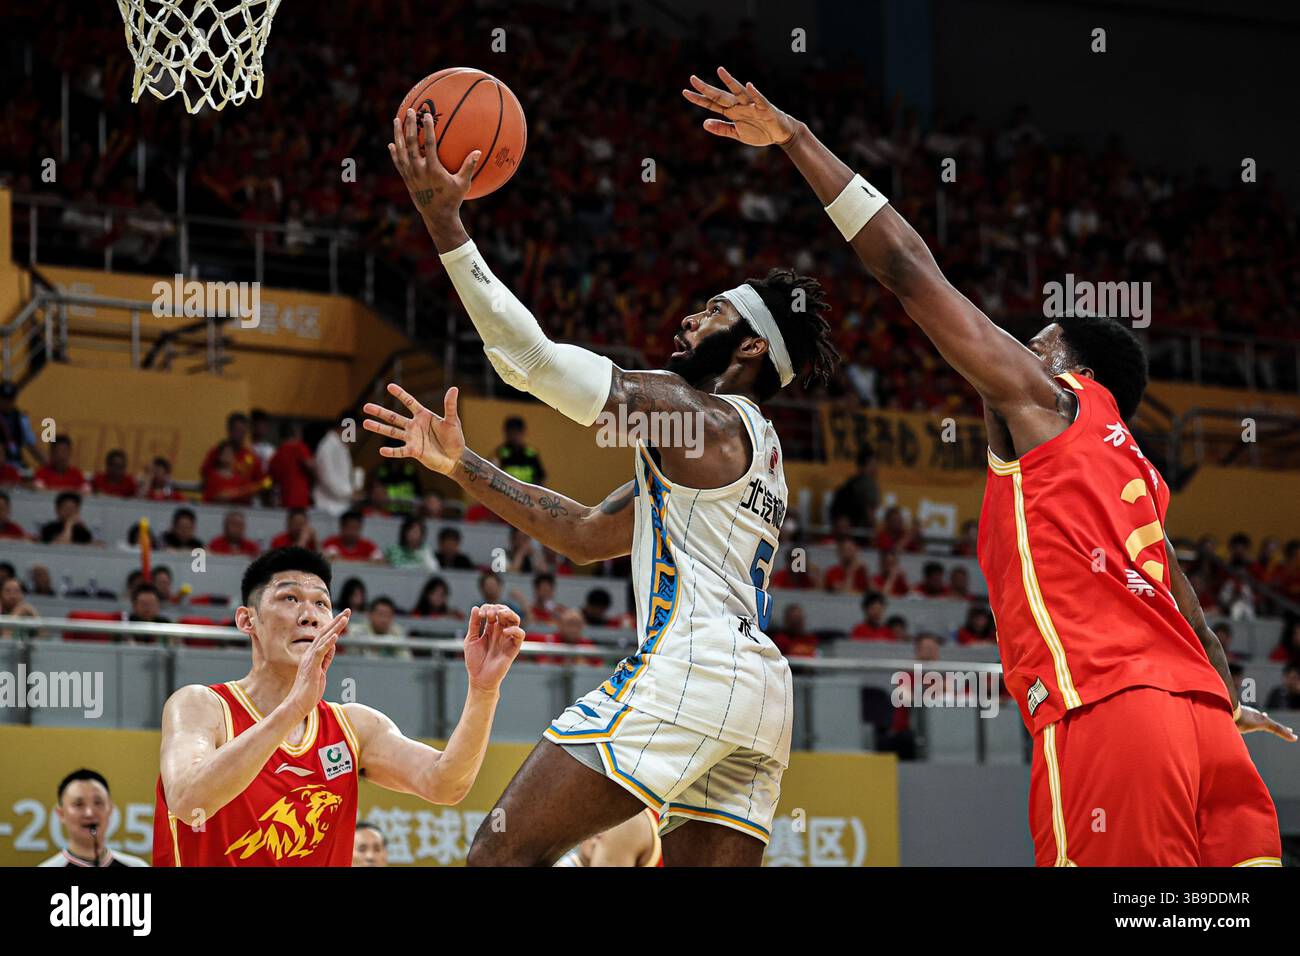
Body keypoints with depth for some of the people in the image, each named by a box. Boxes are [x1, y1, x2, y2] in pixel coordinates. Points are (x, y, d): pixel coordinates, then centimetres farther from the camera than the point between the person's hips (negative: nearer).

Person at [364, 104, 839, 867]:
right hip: (758, 695, 10)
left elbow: (532, 358, -8)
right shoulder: (750, 447, 28)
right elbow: (585, 535, 28)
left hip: (688, 667, -10)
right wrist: (461, 466, 23)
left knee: (503, 855, -12)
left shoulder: (699, 415, -1)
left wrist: (446, 221, -8)